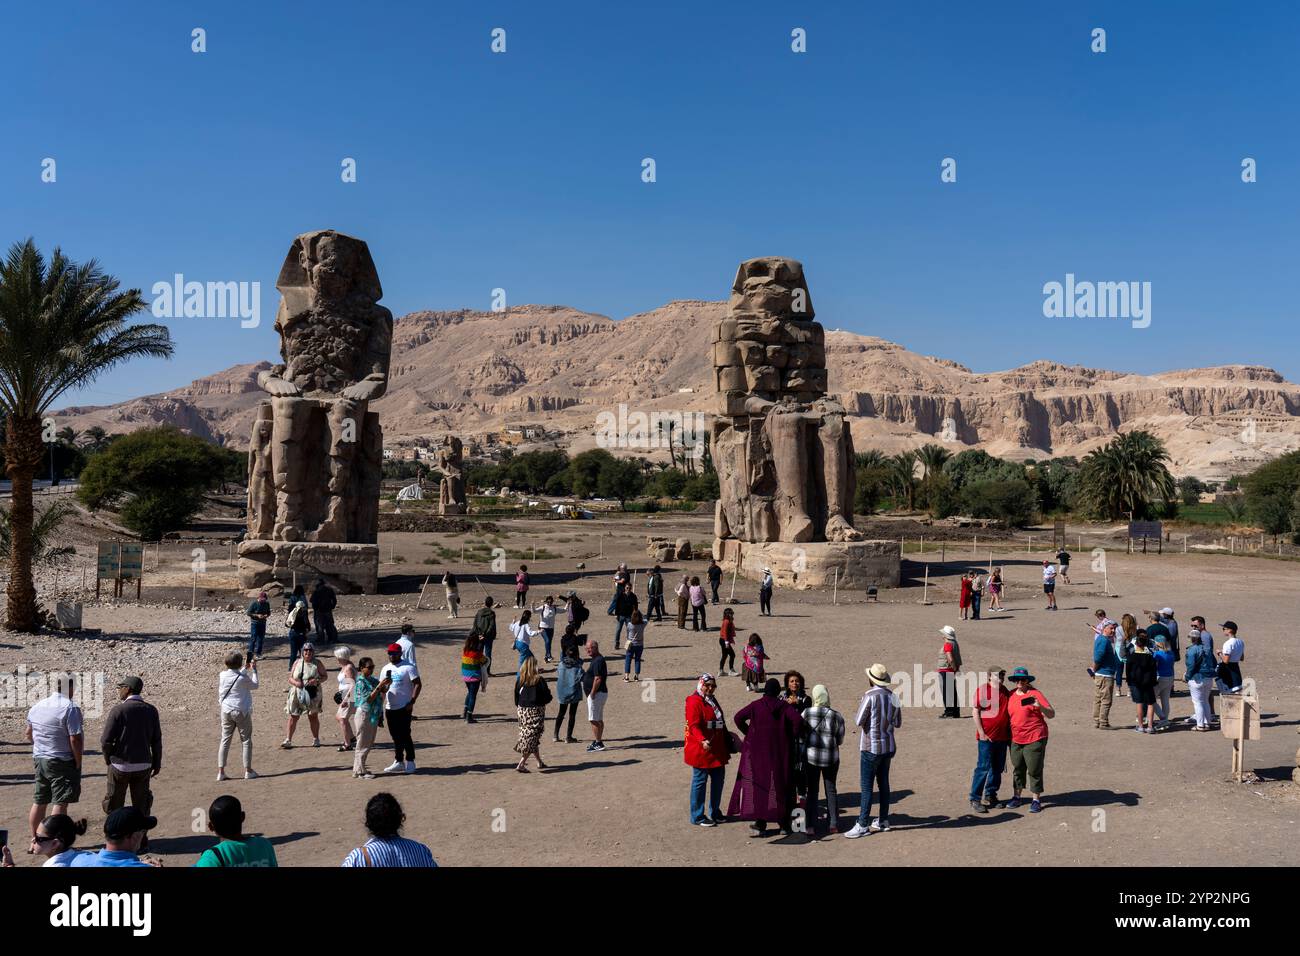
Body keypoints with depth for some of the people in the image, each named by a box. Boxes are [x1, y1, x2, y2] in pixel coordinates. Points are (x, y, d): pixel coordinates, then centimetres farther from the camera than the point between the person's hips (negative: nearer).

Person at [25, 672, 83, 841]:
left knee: (39, 801, 16)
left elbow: (29, 734, 19)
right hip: (63, 762, -7)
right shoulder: (70, 708, -17)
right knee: (60, 803, -2)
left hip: (39, 759, 8)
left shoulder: (36, 707, 7)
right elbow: (75, 739, -20)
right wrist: (78, 763, -11)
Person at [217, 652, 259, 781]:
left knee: (225, 740, 9)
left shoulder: (222, 675, -2)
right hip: (241, 712, -4)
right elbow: (255, 685, 2)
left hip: (226, 711, 4)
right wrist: (254, 670, 7)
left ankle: (220, 771, 7)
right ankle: (248, 771, 11)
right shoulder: (243, 678, -17)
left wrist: (246, 668, 21)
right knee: (246, 740, 7)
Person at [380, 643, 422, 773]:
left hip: (404, 708, -6)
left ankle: (410, 761, 5)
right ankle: (398, 762, 20)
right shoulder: (385, 669, 12)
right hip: (389, 708, 6)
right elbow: (382, 688, 17)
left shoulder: (408, 667, -8)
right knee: (396, 737, 12)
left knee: (405, 735, -5)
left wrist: (412, 701, -17)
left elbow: (418, 684, -11)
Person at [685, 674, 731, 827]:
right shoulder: (694, 702, -14)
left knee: (719, 779, 15)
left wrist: (727, 737, 32)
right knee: (700, 781, -1)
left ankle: (715, 812, 30)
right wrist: (702, 741, -37)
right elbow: (693, 726, -23)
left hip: (717, 751, 9)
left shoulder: (712, 700, 16)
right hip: (701, 750, -9)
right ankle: (697, 817, 8)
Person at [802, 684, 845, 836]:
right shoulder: (837, 715, -6)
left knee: (812, 790, 9)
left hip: (810, 756, 0)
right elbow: (840, 740, 1)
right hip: (831, 758, 1)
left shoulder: (806, 713, -8)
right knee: (831, 789, 13)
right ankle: (833, 824, 13)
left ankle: (812, 824, 8)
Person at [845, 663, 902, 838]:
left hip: (871, 748, -7)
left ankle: (862, 825, -1)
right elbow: (898, 723, 10)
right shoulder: (893, 697, 2)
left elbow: (858, 721, -15)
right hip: (888, 746, 7)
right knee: (883, 784, 16)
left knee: (867, 787, -3)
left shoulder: (870, 696, -19)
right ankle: (883, 821, 24)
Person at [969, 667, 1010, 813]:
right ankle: (975, 799, -3)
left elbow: (1008, 712, 20)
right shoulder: (982, 690, -9)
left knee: (998, 768, 12)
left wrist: (1009, 734, 15)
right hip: (987, 737, -7)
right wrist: (981, 733, -14)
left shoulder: (1005, 691, 12)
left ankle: (990, 796, 24)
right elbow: (976, 712, -10)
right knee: (983, 768, -8)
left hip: (1002, 737, 7)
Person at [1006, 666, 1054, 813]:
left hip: (1034, 739, -5)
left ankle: (1036, 800, 12)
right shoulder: (1011, 694, 5)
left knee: (1034, 770, 1)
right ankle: (1016, 796, 26)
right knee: (1017, 769, 14)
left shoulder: (1035, 694, -10)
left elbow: (1051, 715, -11)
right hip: (1016, 740, 5)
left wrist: (1040, 706, -29)